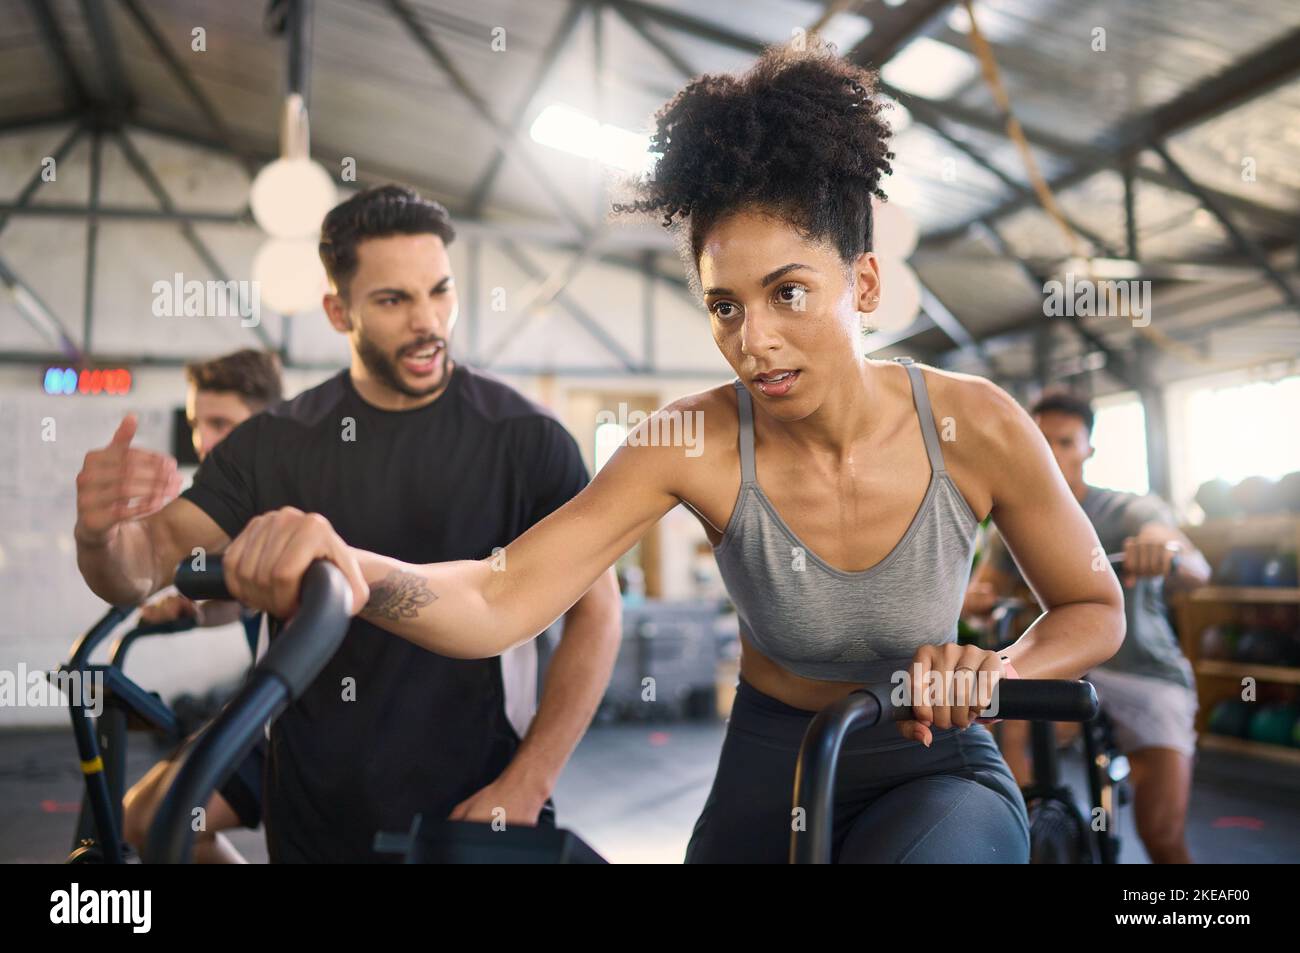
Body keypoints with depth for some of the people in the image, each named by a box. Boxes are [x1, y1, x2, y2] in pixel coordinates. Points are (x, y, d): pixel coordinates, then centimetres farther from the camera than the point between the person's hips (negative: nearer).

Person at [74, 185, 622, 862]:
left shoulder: (527, 439, -8)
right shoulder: (274, 444, -2)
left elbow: (595, 610, -7)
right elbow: (139, 570, -5)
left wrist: (527, 784, -15)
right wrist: (99, 529, -28)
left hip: (481, 807, -2)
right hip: (314, 816, 3)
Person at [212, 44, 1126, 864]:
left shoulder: (976, 426, -20)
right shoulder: (696, 443, -21)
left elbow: (1095, 609, -5)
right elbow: (503, 600, -30)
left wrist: (996, 670, -26)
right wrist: (351, 571, -51)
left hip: (936, 767, -1)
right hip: (768, 769, 2)